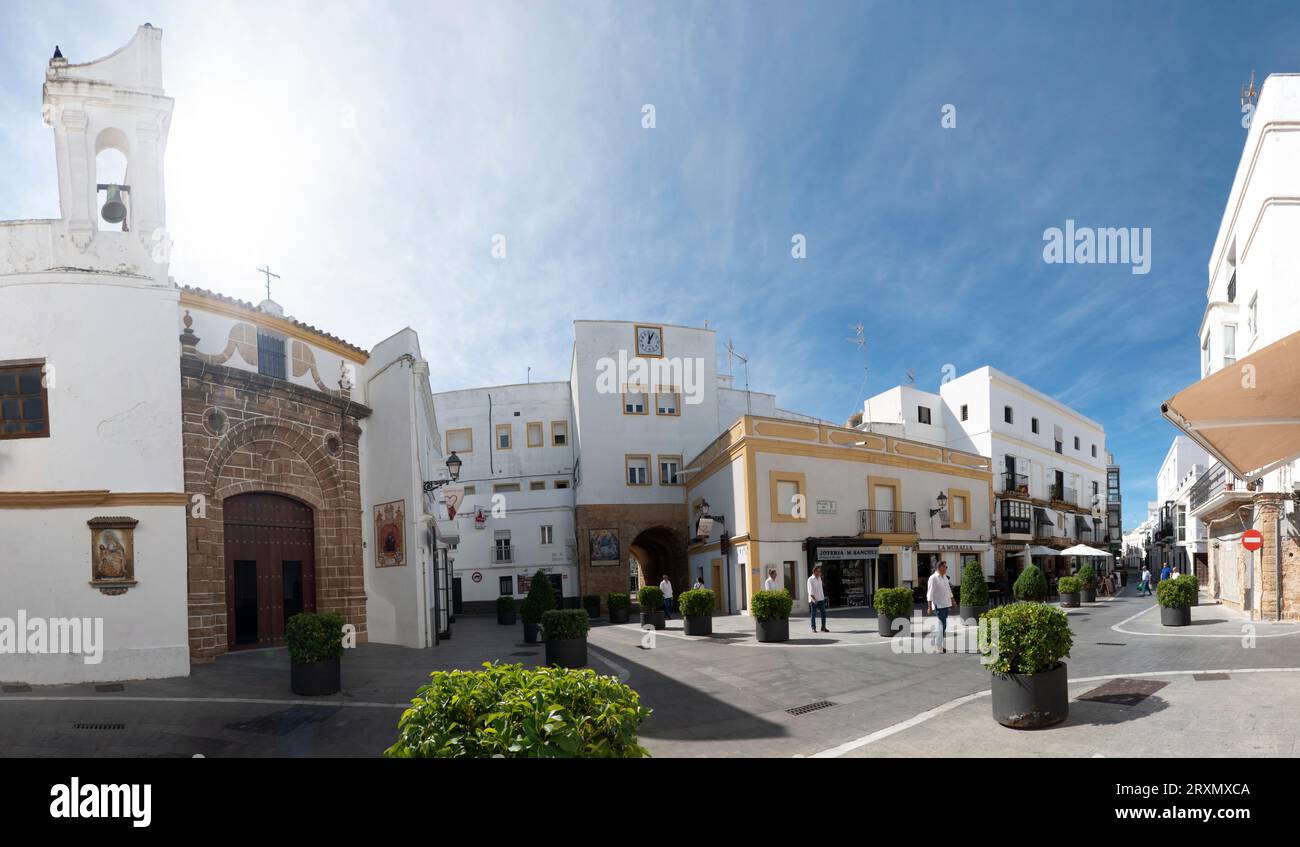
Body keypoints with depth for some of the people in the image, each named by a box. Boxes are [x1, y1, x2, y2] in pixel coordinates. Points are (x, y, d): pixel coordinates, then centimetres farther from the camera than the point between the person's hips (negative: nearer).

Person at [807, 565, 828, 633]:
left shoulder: (819, 578, 13)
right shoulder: (810, 580, -10)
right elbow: (810, 591, -16)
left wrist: (823, 596, 20)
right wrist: (813, 599, -25)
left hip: (821, 599, 7)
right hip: (813, 600, -7)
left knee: (823, 613, 4)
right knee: (813, 614, 0)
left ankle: (823, 627, 15)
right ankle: (813, 628, 9)